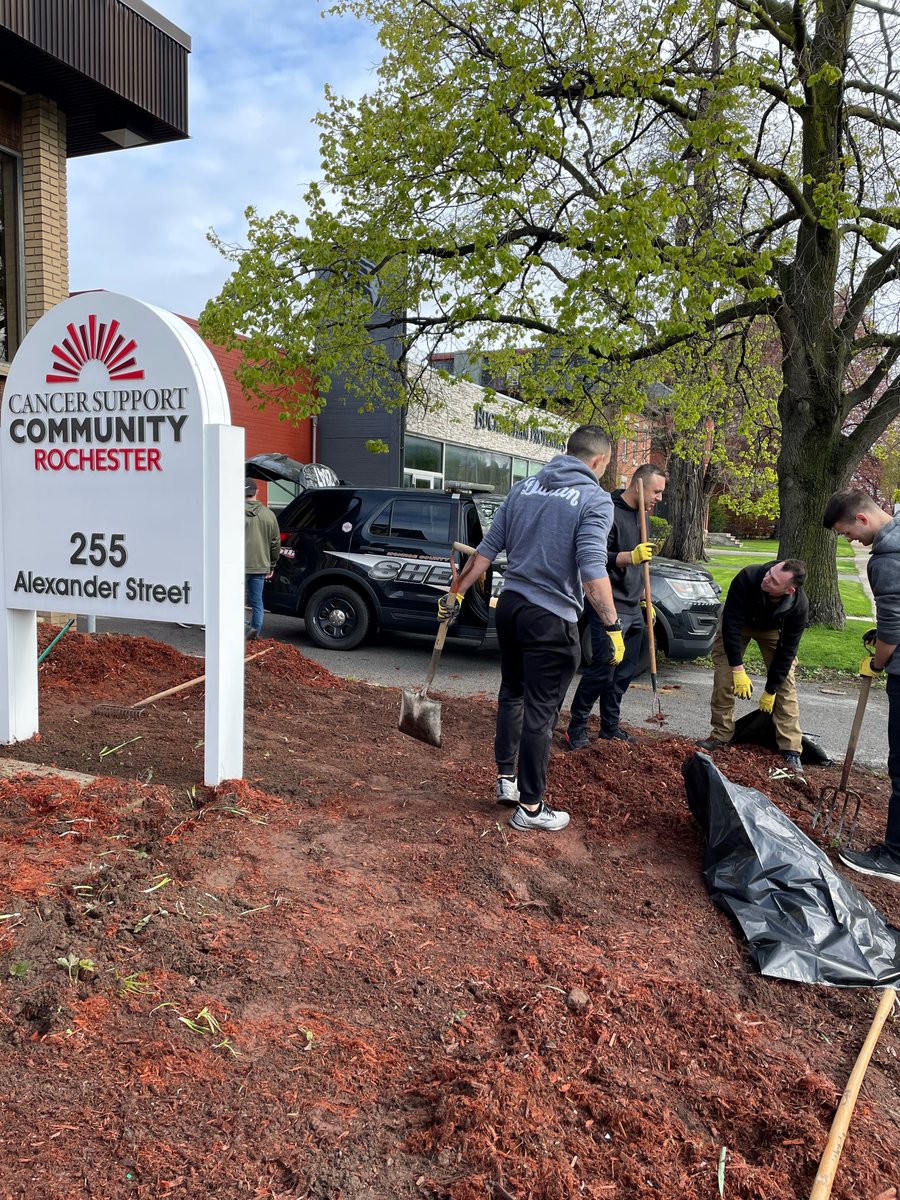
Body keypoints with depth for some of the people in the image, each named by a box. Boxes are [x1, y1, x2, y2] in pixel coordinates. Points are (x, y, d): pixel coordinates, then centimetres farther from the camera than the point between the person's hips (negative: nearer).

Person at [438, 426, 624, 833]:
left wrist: (457, 593, 16)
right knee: (540, 711, 2)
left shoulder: (524, 487, 8)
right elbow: (592, 570, -20)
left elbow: (487, 549, 9)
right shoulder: (594, 499, -9)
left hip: (510, 605, 6)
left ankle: (506, 778, 31)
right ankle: (530, 807, 12)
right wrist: (613, 625, -15)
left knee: (512, 694, 22)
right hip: (551, 619, -6)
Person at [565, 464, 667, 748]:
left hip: (633, 610, 9)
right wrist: (630, 556, -32)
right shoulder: (610, 512, -13)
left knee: (625, 672, 11)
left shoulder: (640, 515, 17)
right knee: (603, 669, -10)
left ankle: (610, 727, 23)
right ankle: (576, 727, 2)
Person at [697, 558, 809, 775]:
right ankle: (721, 736, 1)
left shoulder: (799, 606, -35)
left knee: (785, 682, -11)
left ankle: (791, 750, -7)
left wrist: (771, 690, -19)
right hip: (738, 623, 0)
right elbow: (731, 624, -33)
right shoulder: (747, 577, -40)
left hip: (773, 629, 1)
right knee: (724, 675, -12)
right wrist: (738, 670, -33)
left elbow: (787, 650, -24)